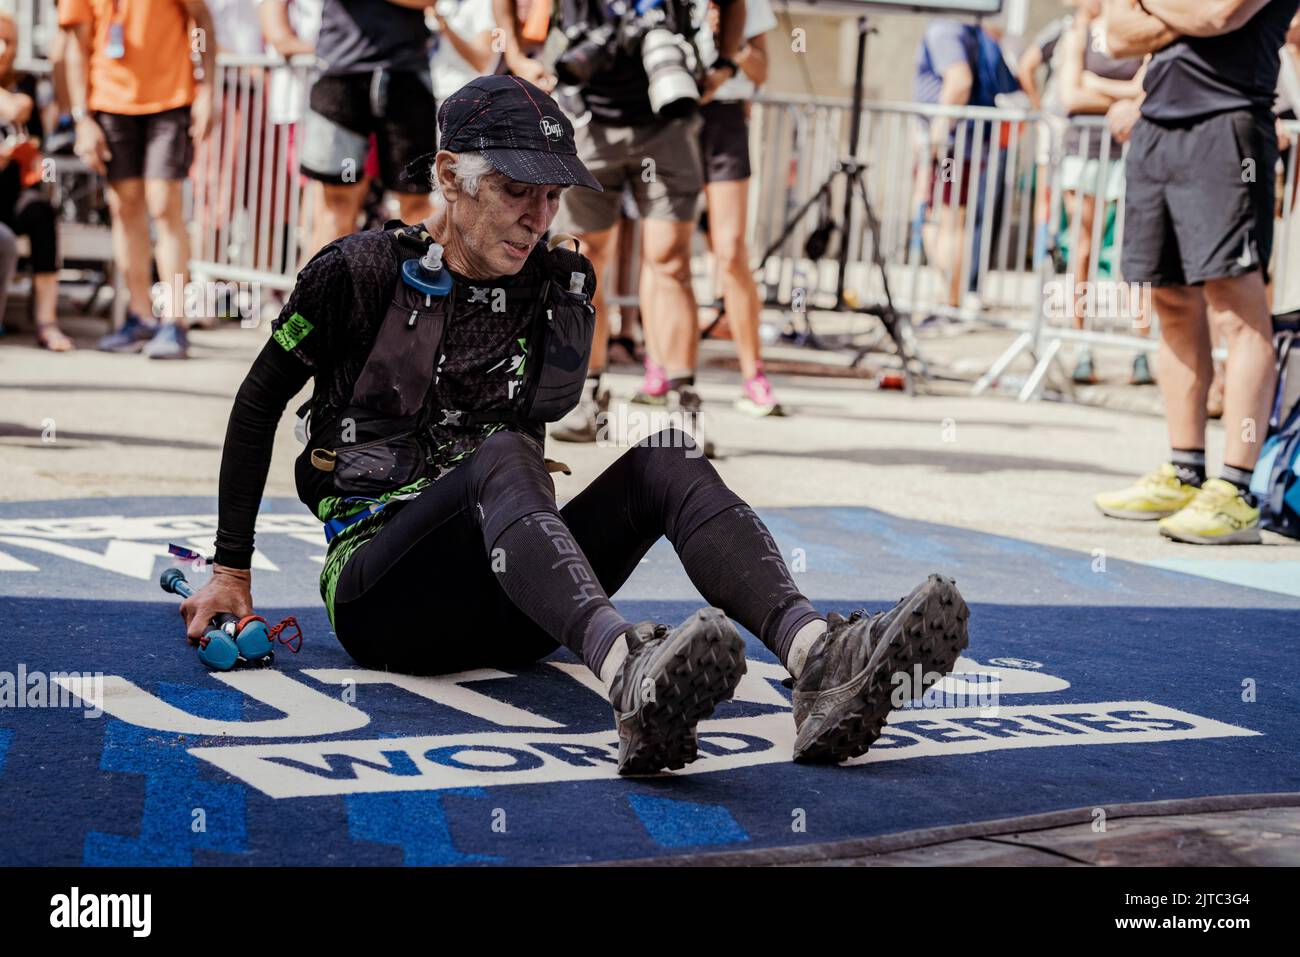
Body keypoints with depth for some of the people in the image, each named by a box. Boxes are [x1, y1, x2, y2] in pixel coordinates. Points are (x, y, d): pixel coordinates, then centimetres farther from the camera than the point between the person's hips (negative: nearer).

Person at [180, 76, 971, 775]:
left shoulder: (555, 281, 13)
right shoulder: (364, 272, 0)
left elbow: (551, 402, 3)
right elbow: (259, 403, 8)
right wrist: (231, 570, 8)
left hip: (503, 605, 5)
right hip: (380, 591, -5)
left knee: (667, 461, -19)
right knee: (505, 456, -35)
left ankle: (817, 656, -49)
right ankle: (631, 675, -68)